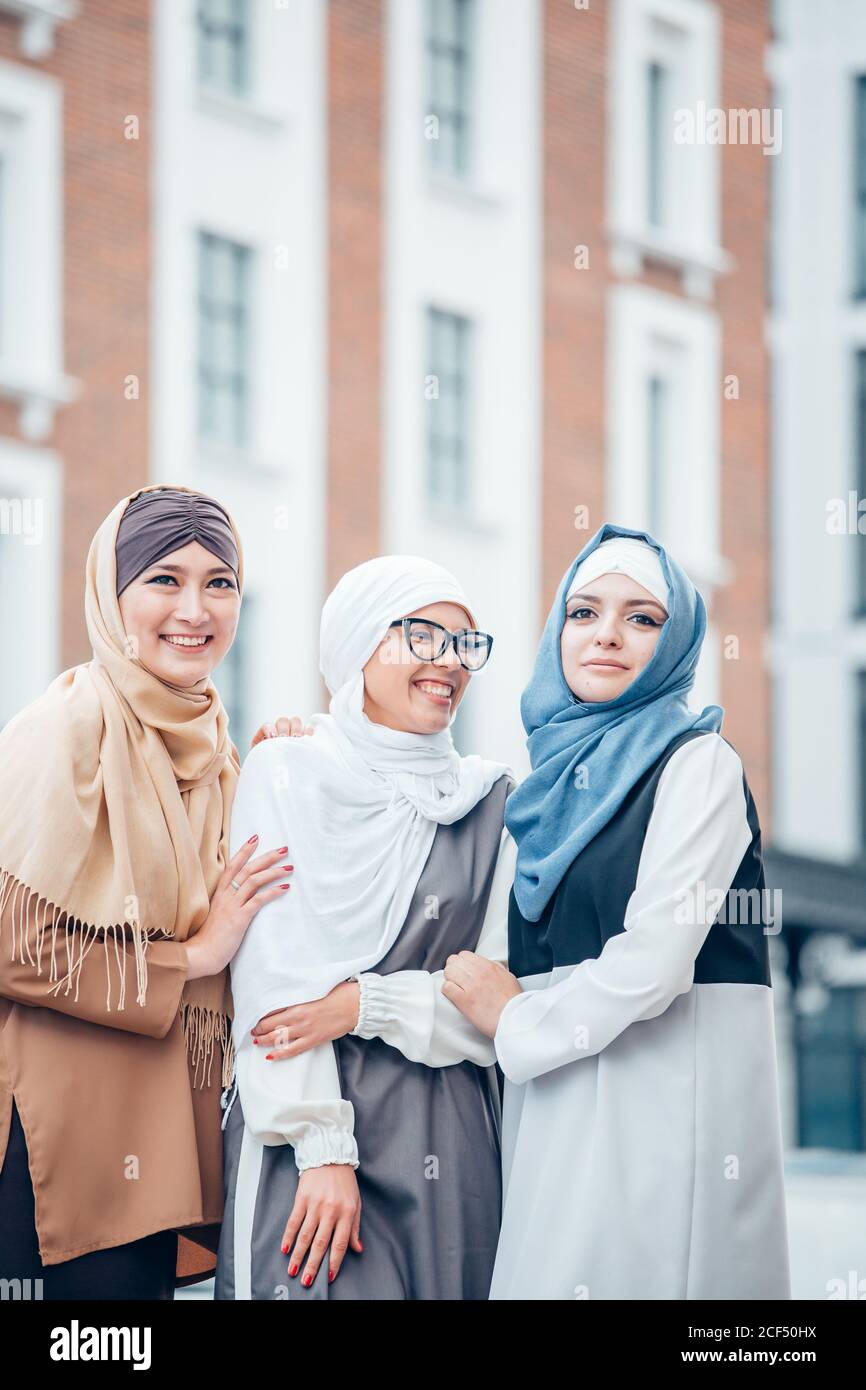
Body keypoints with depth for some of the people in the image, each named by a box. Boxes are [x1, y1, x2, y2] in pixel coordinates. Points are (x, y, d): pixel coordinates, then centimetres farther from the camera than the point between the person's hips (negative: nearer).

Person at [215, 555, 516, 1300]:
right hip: (306, 1130, -3)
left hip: (452, 1141, 3)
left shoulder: (493, 798, 11)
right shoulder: (287, 774, 3)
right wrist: (322, 1149, -15)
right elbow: (273, 980, -6)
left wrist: (366, 1005, -9)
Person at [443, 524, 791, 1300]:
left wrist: (518, 1022, -2)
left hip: (665, 1100, -7)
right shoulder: (560, 777, 17)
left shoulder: (697, 763, -4)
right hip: (556, 1105, 7)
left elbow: (655, 960, -15)